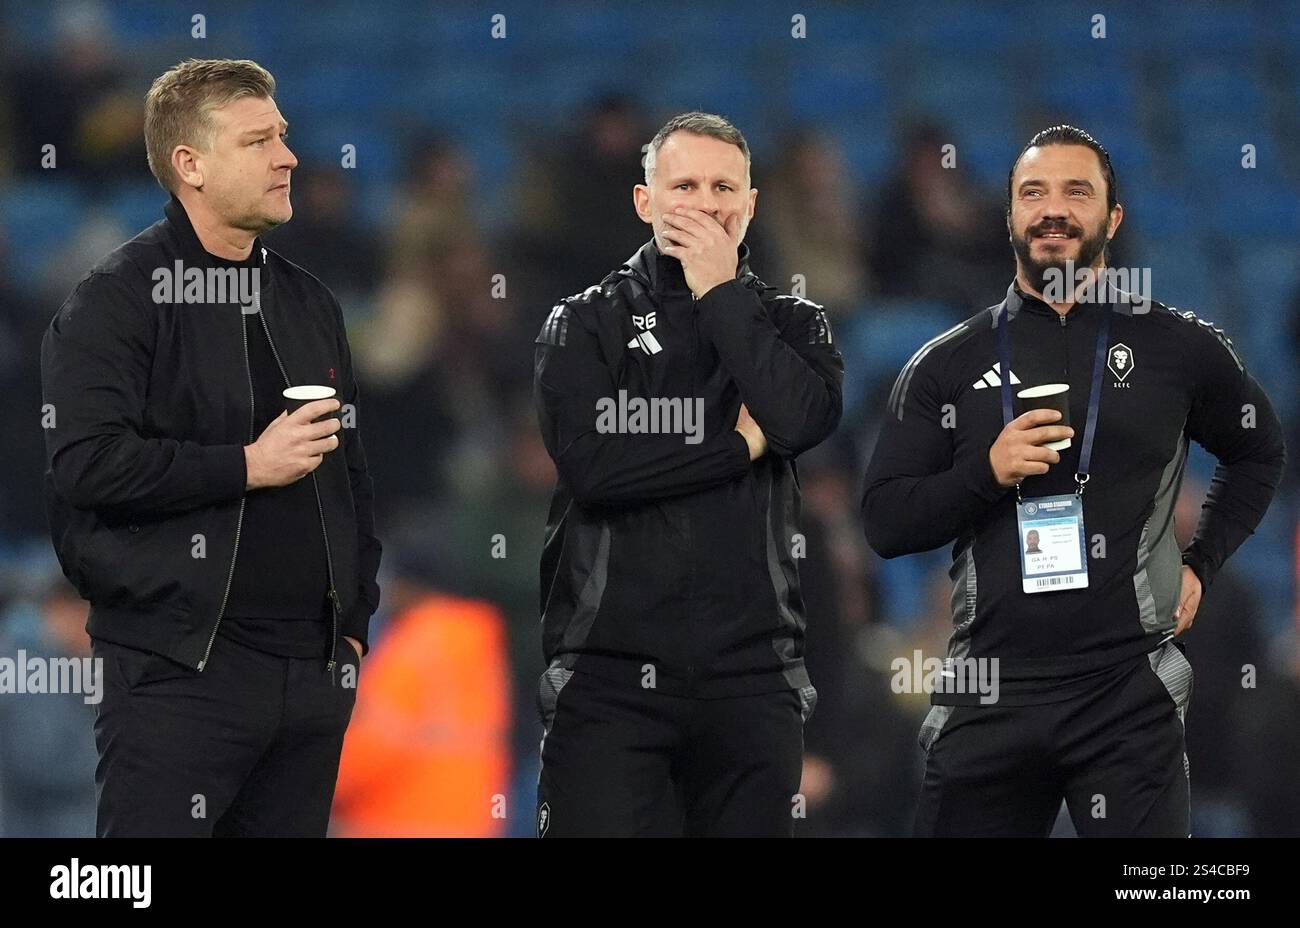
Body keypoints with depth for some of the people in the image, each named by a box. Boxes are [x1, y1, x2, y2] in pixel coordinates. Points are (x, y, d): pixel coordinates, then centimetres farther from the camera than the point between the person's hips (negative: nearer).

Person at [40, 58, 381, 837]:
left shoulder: (309, 304, 18)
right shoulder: (119, 300, -4)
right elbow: (86, 464, -17)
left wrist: (354, 623, 14)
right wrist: (247, 466, -14)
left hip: (312, 675, 7)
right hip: (180, 675, -7)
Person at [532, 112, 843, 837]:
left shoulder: (791, 324, 13)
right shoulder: (586, 326, 7)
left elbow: (807, 418, -10)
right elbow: (590, 463, -11)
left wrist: (720, 293, -4)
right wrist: (741, 445, -7)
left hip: (752, 675, 2)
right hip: (610, 675, -2)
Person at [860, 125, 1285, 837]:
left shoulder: (1178, 347, 7)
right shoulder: (945, 364, 8)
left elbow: (1257, 453, 23)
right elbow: (885, 522, 5)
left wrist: (1201, 565, 11)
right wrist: (986, 473, -11)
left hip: (1129, 692, -1)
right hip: (989, 691, 1)